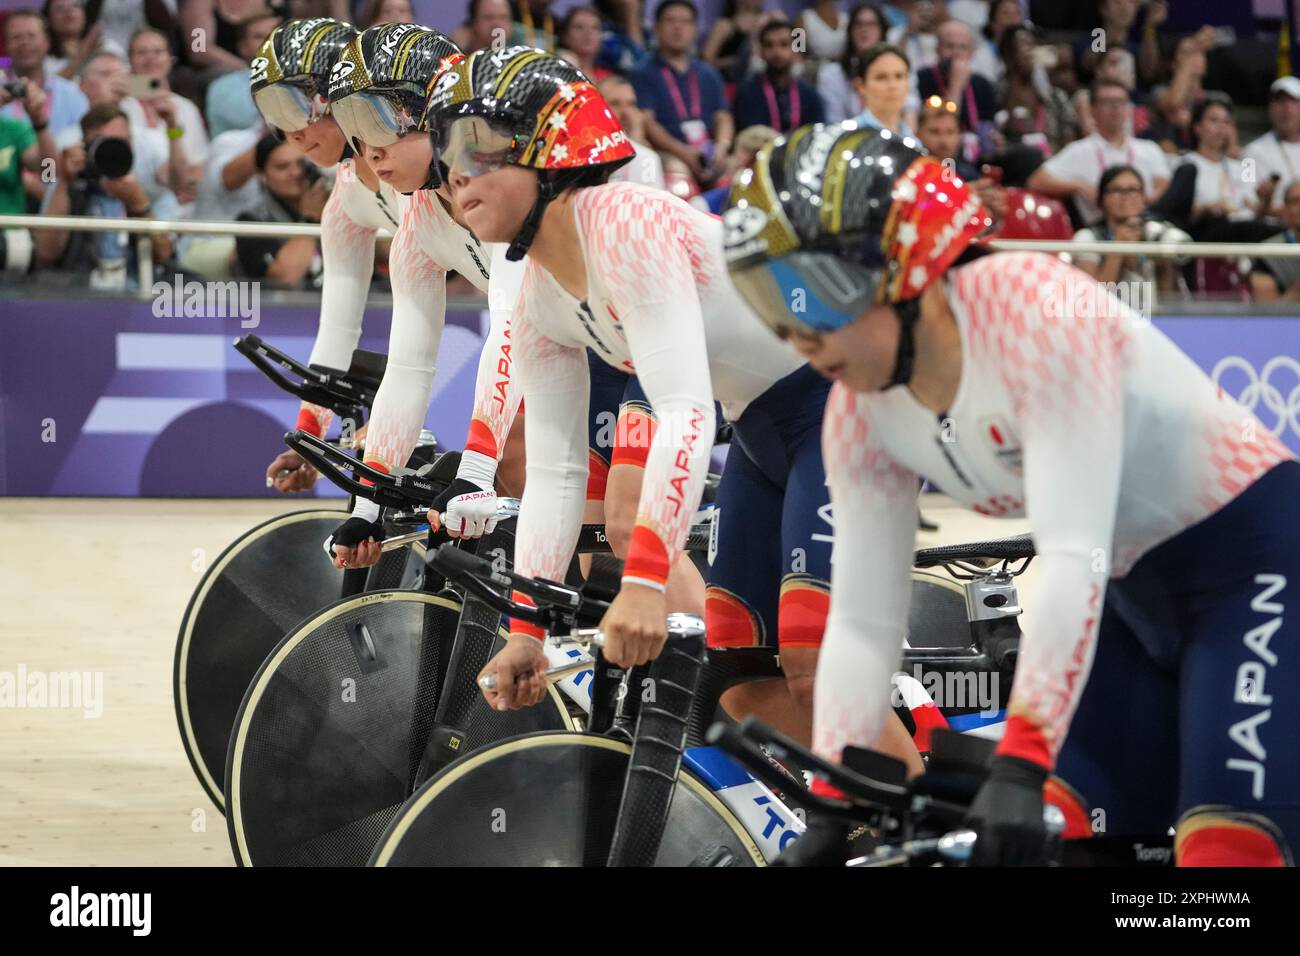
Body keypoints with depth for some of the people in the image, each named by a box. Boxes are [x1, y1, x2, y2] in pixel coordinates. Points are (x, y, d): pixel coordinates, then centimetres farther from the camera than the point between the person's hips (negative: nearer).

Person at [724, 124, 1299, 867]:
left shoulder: (1036, 312, -28)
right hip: (1134, 594, 8)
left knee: (1224, 854, -21)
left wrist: (1022, 766, -38)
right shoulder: (862, 413, -5)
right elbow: (862, 624, -2)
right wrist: (830, 808, -9)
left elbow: (1073, 562, -34)